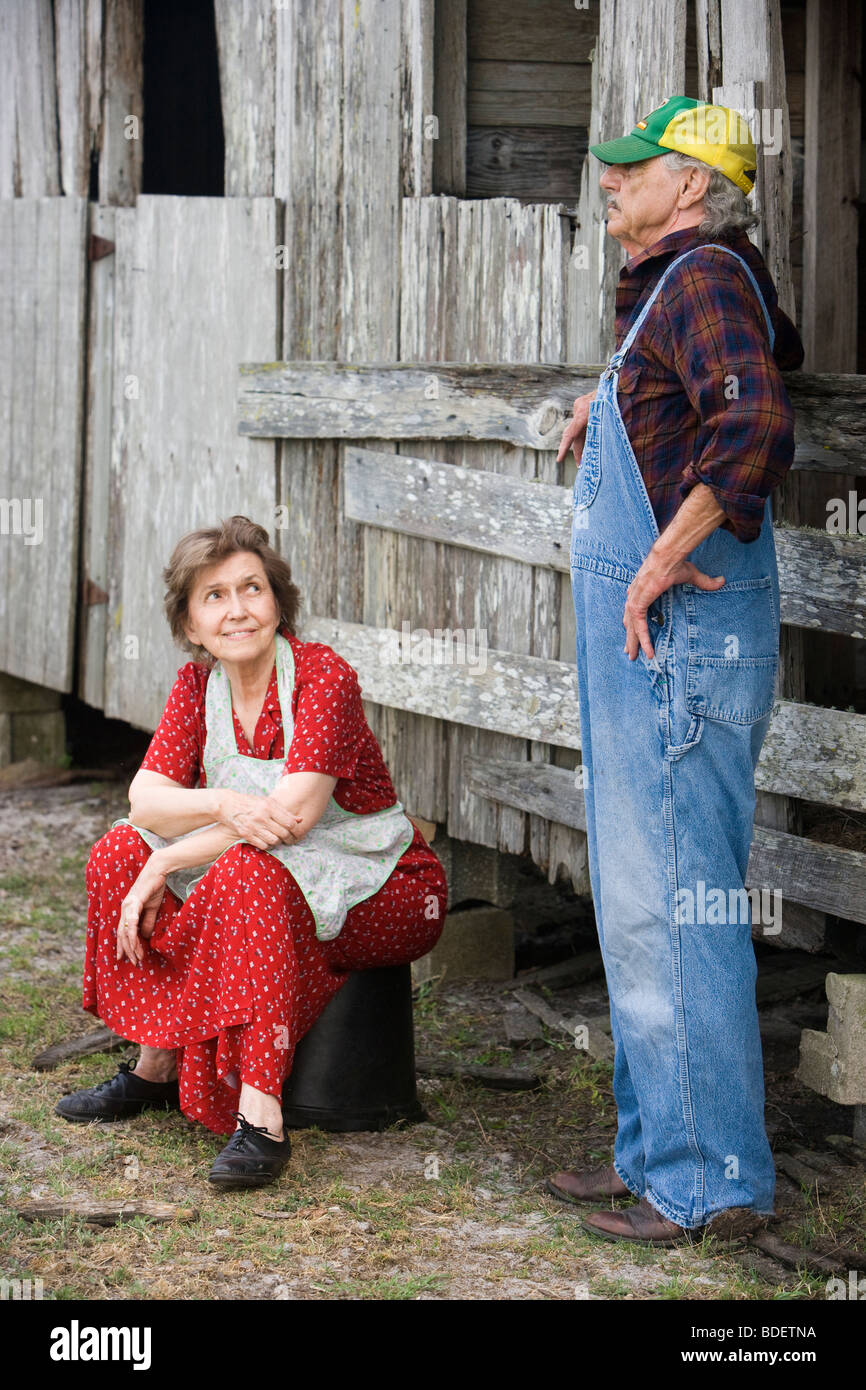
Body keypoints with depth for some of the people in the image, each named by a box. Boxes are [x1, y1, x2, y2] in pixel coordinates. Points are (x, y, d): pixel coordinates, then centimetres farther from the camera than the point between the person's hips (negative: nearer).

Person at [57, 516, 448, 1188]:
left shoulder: (324, 676, -19)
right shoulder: (198, 686, 0)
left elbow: (294, 814, -28)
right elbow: (145, 799, -9)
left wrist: (165, 866, -23)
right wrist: (223, 806, -31)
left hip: (380, 890, -7)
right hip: (273, 881, 7)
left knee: (246, 874, -35)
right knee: (120, 851, -7)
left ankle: (262, 1119, -37)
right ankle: (157, 1065, 3)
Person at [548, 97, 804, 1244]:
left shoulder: (704, 279, -12)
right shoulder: (670, 287, 18)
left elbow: (756, 426, -30)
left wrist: (664, 560, -22)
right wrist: (608, 400, 29)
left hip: (678, 636, -11)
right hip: (647, 647, 11)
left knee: (671, 904, -7)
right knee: (642, 902, 15)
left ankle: (712, 1180, 1)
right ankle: (657, 1151, 24)